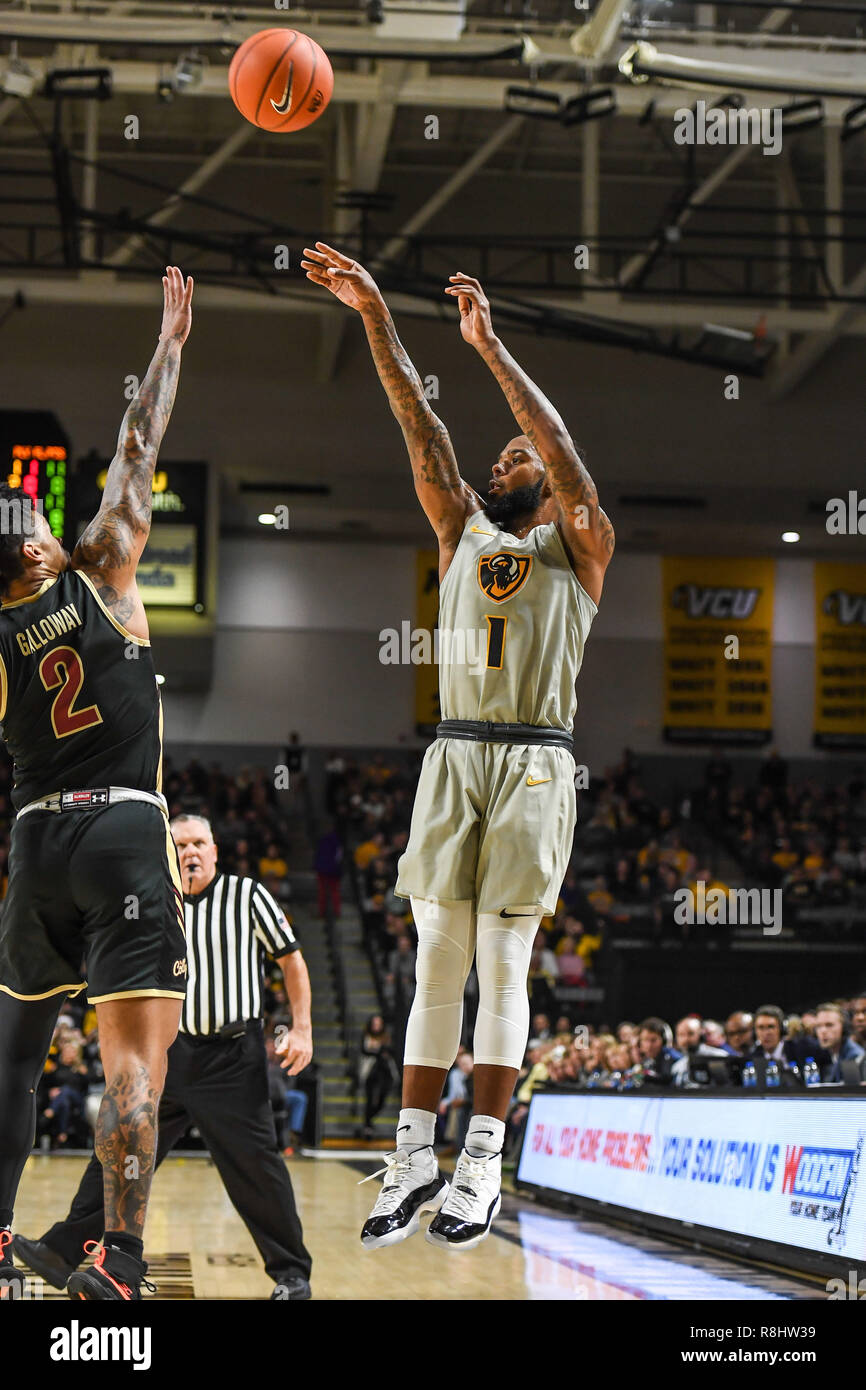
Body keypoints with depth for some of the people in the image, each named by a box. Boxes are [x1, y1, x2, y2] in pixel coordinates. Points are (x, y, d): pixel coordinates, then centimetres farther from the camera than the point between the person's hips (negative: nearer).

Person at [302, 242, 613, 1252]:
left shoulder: (577, 545, 7)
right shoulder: (463, 530, 18)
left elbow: (562, 448, -10)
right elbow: (421, 429, 7)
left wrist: (491, 348, -18)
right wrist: (374, 317, -4)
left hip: (534, 761, -3)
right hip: (454, 755, 4)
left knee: (502, 963, -5)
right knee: (437, 959, 0)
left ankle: (483, 1164, -2)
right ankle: (414, 1157, 2)